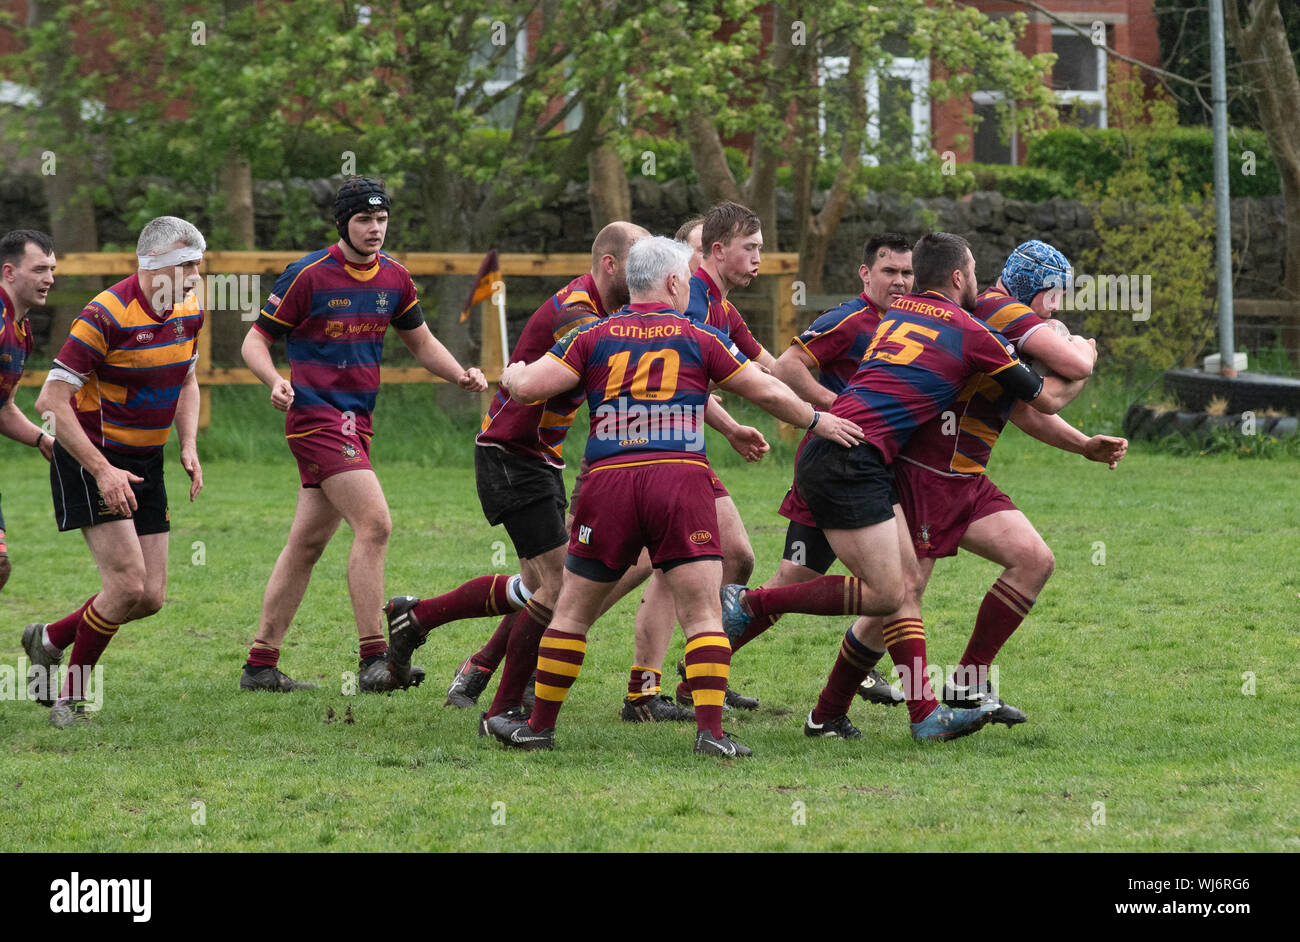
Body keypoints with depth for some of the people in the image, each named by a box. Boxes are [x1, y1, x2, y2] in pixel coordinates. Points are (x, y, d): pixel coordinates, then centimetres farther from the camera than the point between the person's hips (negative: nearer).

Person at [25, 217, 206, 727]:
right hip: (91, 460, -7)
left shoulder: (189, 312, 1)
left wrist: (189, 447, 4)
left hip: (146, 464, 7)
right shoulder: (108, 315, -22)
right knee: (128, 584, -17)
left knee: (151, 597, 3)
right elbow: (51, 400, -21)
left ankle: (49, 639, 26)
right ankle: (73, 694, 1)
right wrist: (101, 470, -25)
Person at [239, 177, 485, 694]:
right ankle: (373, 660, -22)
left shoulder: (394, 277, 9)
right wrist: (276, 381, -24)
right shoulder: (308, 275, -9)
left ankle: (260, 665, 15)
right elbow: (255, 341, -4)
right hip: (316, 414, -7)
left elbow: (421, 342, 21)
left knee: (307, 543, 9)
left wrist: (462, 375, 3)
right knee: (374, 523, -20)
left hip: (355, 420, 7)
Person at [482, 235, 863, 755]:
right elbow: (767, 391, 13)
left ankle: (539, 726, 18)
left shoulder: (593, 338, 9)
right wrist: (817, 421, 30)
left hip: (608, 479, 1)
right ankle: (711, 729, -11)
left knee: (572, 612, 12)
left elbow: (528, 386, 2)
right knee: (703, 616, 0)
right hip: (683, 478, -1)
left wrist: (512, 375, 25)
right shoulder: (700, 340, 9)